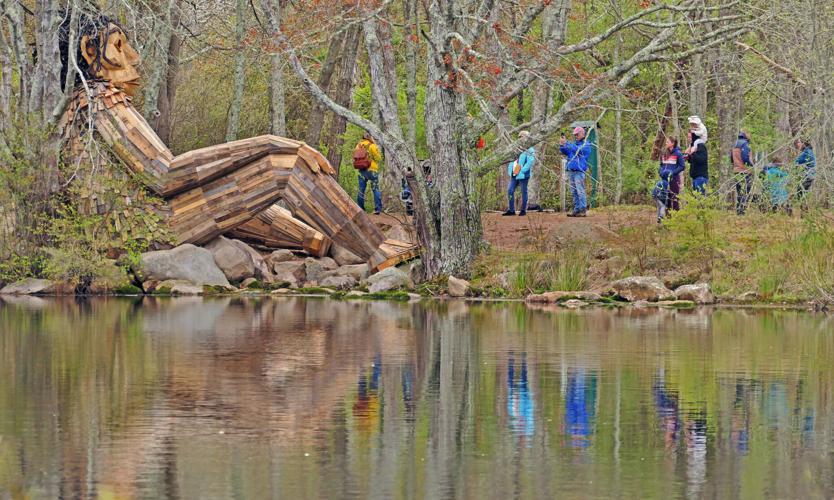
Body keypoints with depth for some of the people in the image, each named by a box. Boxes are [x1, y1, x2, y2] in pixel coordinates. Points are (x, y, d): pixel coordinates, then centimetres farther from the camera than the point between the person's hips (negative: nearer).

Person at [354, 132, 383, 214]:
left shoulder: (358, 146, 6)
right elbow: (378, 158, -5)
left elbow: (355, 158, 9)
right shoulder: (372, 146, -9)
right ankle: (377, 208, -3)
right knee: (376, 189, 2)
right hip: (372, 170, -4)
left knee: (361, 190, 11)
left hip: (361, 171, 4)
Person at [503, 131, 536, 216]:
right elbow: (511, 160, 21)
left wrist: (522, 170, -20)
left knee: (523, 192, 1)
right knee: (510, 191, 1)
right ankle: (511, 210, 6)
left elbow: (530, 162, -16)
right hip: (514, 174, 7)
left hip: (523, 175, -7)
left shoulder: (530, 150, -6)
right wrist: (510, 170, 5)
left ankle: (523, 210, 10)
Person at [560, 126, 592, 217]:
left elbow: (578, 150, -18)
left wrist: (566, 143, -21)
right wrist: (561, 145, -6)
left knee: (580, 191, -11)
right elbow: (565, 152, 13)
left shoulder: (586, 145, -1)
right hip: (571, 171, 7)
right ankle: (576, 210, 10)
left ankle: (583, 210, -11)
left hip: (579, 171, -7)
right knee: (574, 192, 7)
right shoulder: (573, 144, 20)